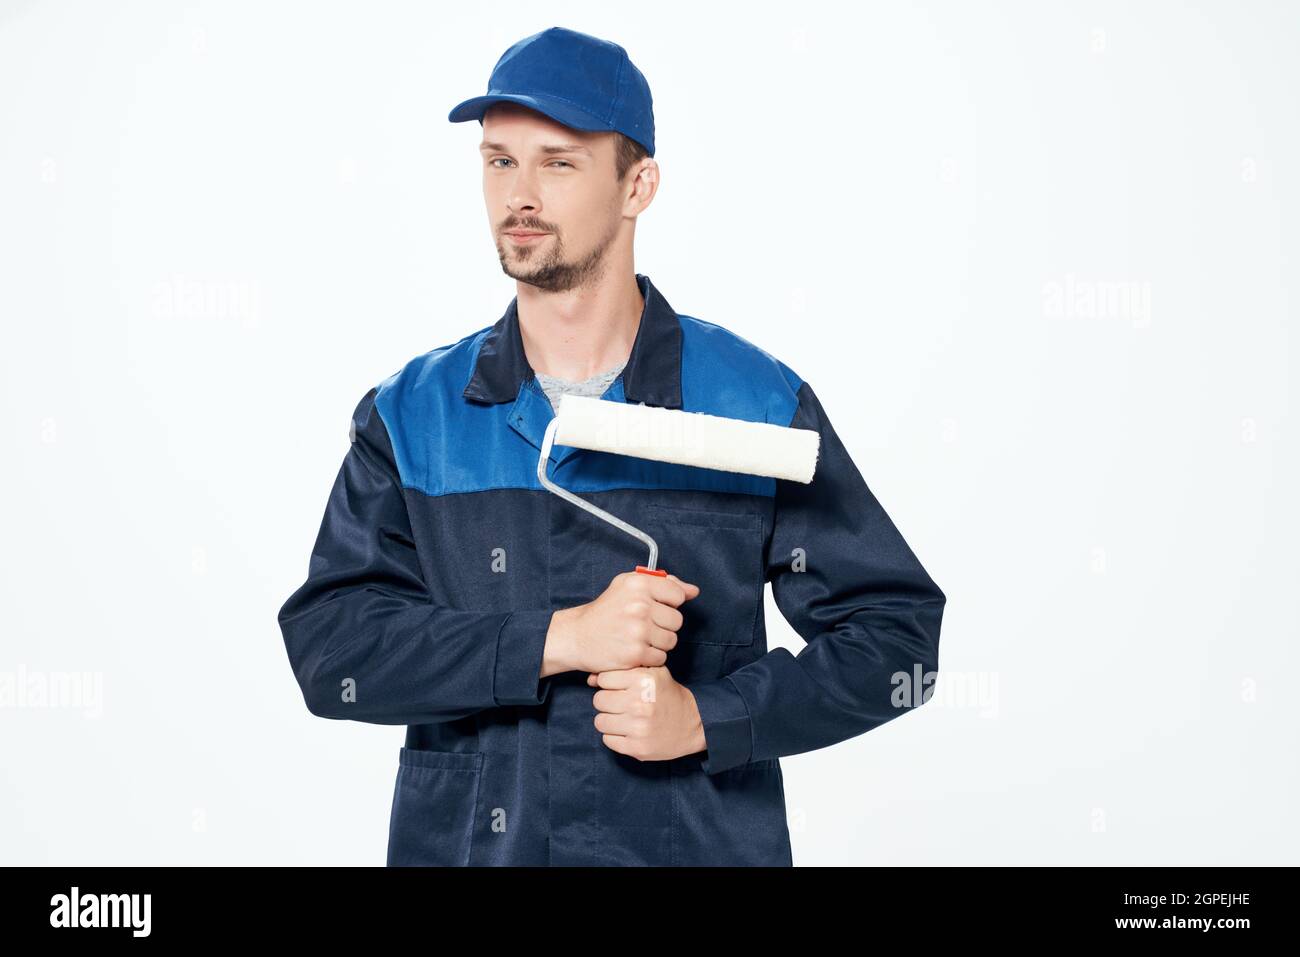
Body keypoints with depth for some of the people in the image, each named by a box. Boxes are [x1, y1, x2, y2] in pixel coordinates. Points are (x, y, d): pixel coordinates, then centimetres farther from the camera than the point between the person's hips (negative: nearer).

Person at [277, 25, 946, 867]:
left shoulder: (758, 403, -5)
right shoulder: (410, 415, -1)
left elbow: (896, 634, -4)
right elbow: (326, 644, -10)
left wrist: (706, 718, -16)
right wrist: (559, 639, -21)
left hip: (696, 843, -1)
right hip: (457, 842, 2)